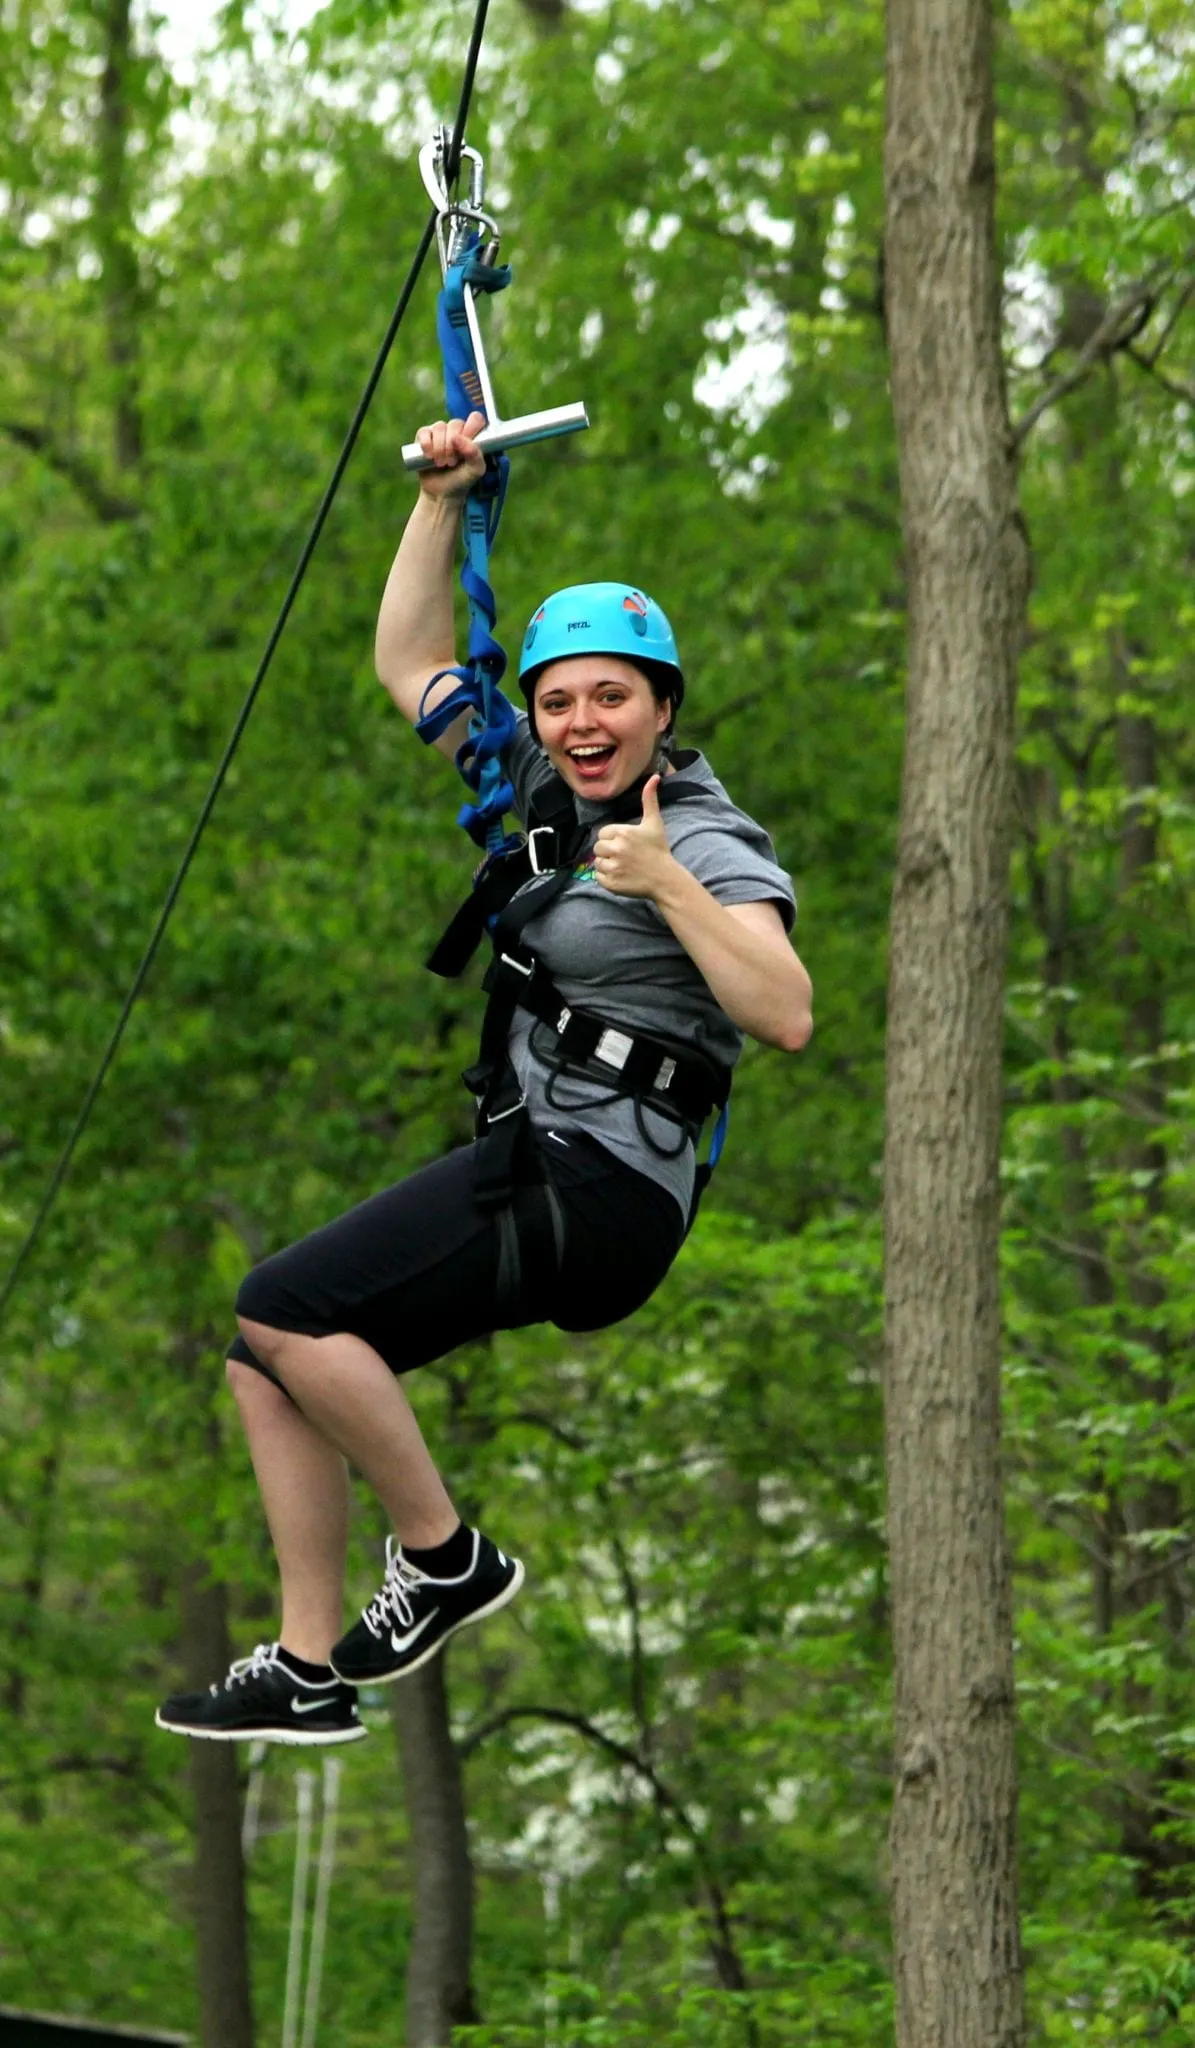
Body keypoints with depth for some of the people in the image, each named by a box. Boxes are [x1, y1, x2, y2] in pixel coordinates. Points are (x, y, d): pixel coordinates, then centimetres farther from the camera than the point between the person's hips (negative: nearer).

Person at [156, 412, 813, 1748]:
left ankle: (444, 1559, -5)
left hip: (598, 1186, -9)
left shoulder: (712, 846, -9)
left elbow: (786, 1017, -23)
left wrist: (668, 887, -27)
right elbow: (410, 665, 24)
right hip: (527, 1166, 9)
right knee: (269, 1363, -1)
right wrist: (442, 500, 16)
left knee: (285, 1306, -20)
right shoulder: (543, 788, 14)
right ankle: (307, 1672, 2)